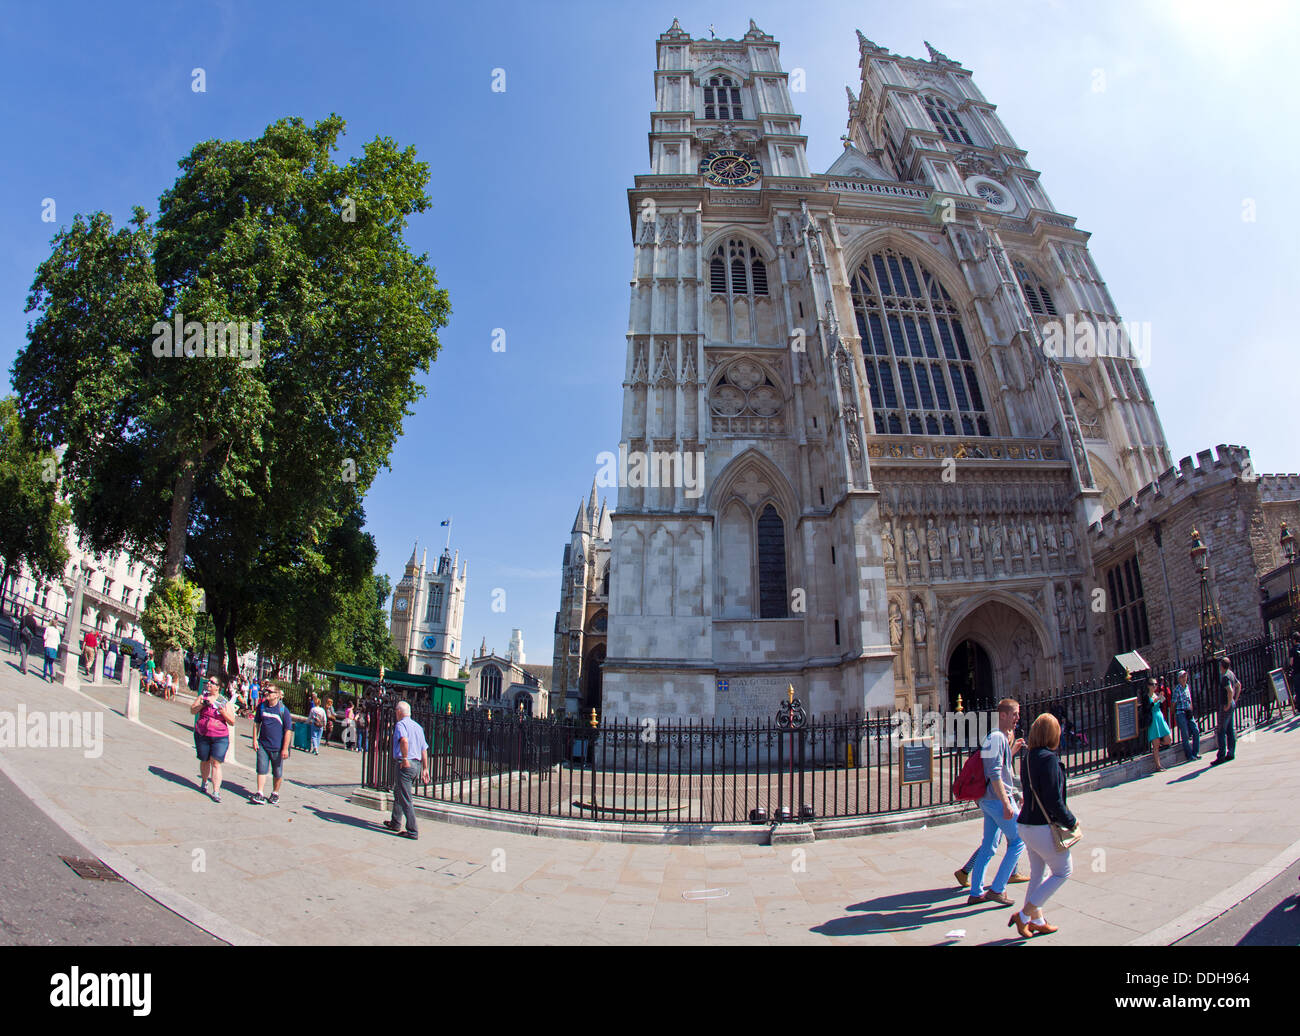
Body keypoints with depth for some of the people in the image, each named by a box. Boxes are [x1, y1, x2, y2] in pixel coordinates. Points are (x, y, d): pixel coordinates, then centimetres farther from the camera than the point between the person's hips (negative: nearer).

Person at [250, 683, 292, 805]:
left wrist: (285, 749, -12)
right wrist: (255, 739, 5)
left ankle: (275, 794, 25)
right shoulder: (262, 706, 0)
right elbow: (256, 723, 13)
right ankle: (259, 794, 6)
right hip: (262, 745, 3)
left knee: (278, 773, 8)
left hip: (277, 748, -3)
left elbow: (288, 730, -10)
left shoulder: (283, 710, -12)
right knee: (261, 770, 0)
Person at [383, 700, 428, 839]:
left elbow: (404, 740, -28)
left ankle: (412, 832, -3)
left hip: (404, 765, -8)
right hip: (416, 765, 8)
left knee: (406, 799, -4)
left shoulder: (400, 724, -7)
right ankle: (395, 823, 37)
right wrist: (425, 768, 16)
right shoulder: (418, 726, 16)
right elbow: (424, 749, 14)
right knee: (398, 795, 25)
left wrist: (404, 759, -21)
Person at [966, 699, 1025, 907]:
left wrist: (1012, 751, 18)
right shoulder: (997, 737, -16)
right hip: (998, 798, -9)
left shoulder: (1002, 737, 16)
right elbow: (994, 774, -22)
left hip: (987, 800, 9)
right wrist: (1006, 803, -24)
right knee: (1018, 841, 1)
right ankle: (997, 889, 4)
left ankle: (976, 892, 17)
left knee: (987, 846, 12)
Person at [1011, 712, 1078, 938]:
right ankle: (1023, 915, 6)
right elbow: (1053, 799, -20)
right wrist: (1071, 821, -5)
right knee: (1063, 871, 8)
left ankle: (1037, 921, 27)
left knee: (1036, 873, 18)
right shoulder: (1048, 758, -19)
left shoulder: (1027, 758, 7)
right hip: (1043, 827, -8)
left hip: (1025, 824, 8)